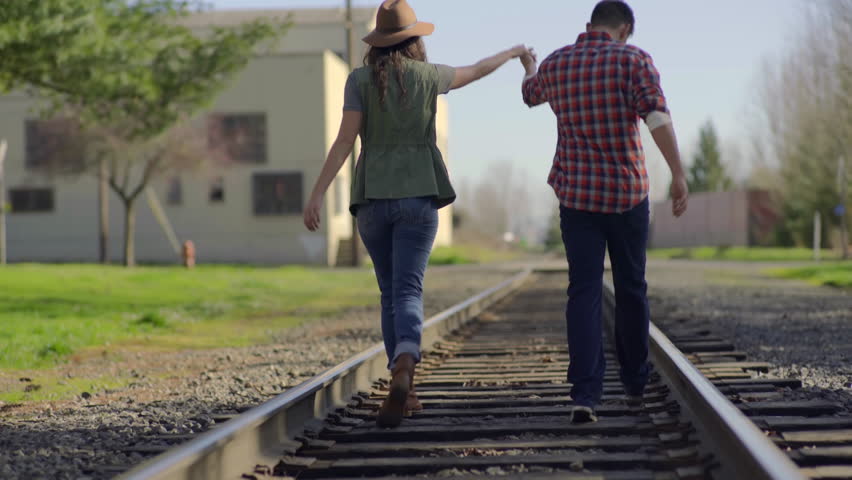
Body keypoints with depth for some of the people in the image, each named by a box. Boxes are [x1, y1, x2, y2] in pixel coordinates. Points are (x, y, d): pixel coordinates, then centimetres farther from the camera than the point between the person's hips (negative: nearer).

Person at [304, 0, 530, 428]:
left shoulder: (360, 78, 0)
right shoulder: (427, 75, 3)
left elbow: (345, 140, -9)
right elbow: (475, 72, 22)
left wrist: (317, 195, -10)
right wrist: (510, 53, 41)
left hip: (373, 197, 1)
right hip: (418, 195, -1)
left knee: (390, 292, 15)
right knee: (407, 292, -9)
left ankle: (404, 392, 16)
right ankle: (403, 368, -38)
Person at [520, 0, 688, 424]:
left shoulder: (555, 64, 7)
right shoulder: (633, 60, -6)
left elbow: (531, 94, 30)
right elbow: (657, 116, -20)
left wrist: (529, 68, 53)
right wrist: (678, 174, -22)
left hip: (576, 195, 2)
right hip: (627, 194, -2)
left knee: (583, 292, -1)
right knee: (631, 289, 13)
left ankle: (585, 393, -14)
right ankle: (634, 384, 26)